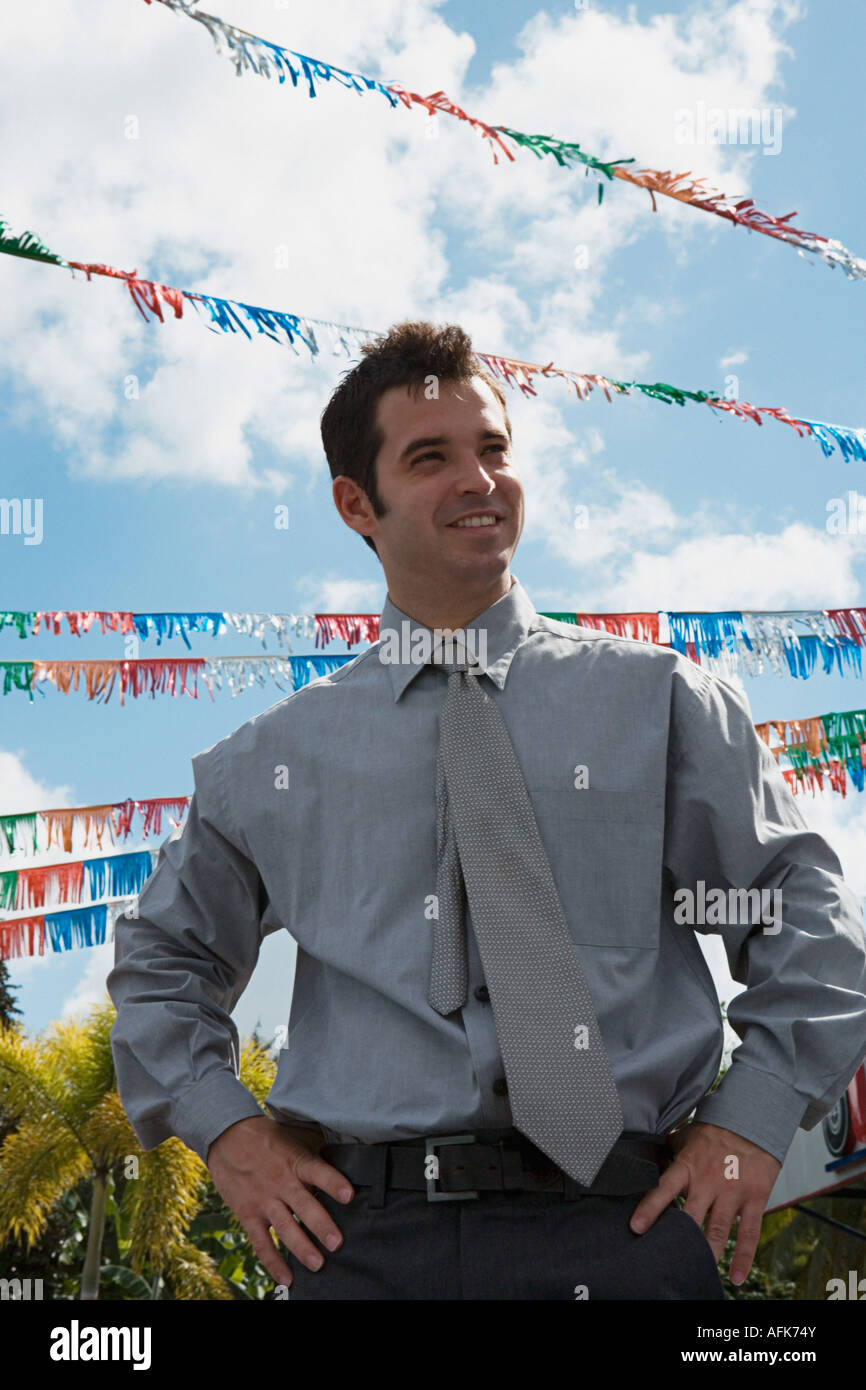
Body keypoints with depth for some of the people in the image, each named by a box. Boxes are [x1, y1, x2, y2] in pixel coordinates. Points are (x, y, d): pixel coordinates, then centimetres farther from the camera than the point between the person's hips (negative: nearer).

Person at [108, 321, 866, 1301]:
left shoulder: (658, 702, 5)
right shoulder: (275, 756, 8)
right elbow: (163, 960, 21)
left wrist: (754, 1118, -3)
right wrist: (225, 1128, 7)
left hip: (619, 1228, 0)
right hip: (364, 1237, 1)